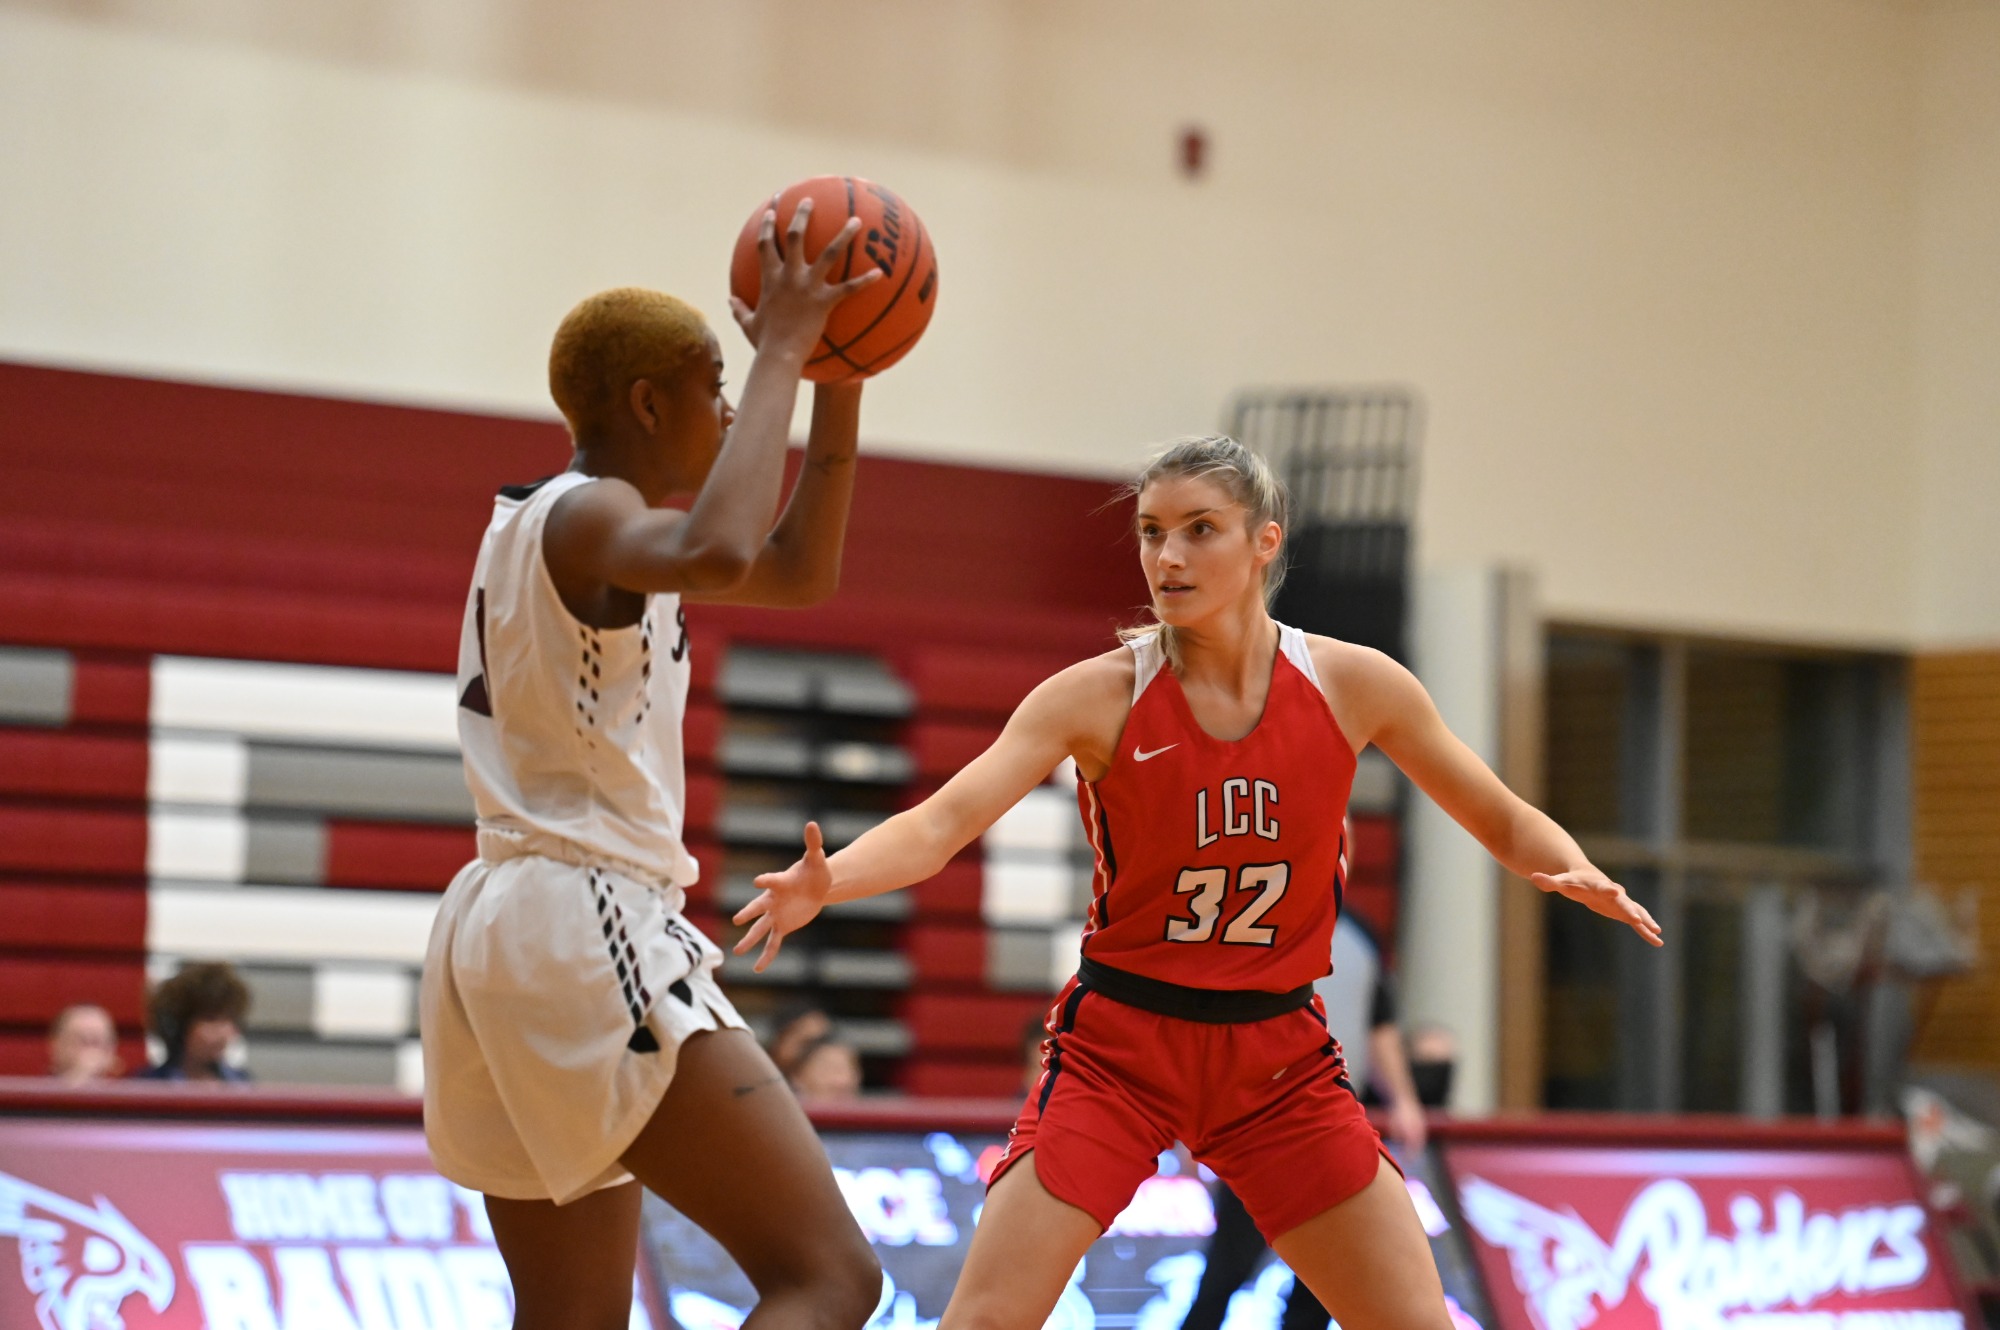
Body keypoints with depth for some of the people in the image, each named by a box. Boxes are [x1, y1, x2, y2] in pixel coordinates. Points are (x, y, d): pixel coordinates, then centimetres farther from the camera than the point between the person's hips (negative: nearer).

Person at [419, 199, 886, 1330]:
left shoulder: (569, 520, 19)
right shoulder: (586, 514, -10)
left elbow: (799, 571, 28)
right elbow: (718, 556, -34)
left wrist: (838, 381, 17)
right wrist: (780, 352, -22)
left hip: (504, 929, 11)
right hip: (587, 931, -11)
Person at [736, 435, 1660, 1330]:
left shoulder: (1352, 685, -5)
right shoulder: (1099, 696, -12)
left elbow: (1505, 823, 6)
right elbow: (941, 824, -22)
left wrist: (1576, 874, -17)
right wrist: (824, 880, -42)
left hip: (1278, 1057, 2)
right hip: (1119, 1044, -2)